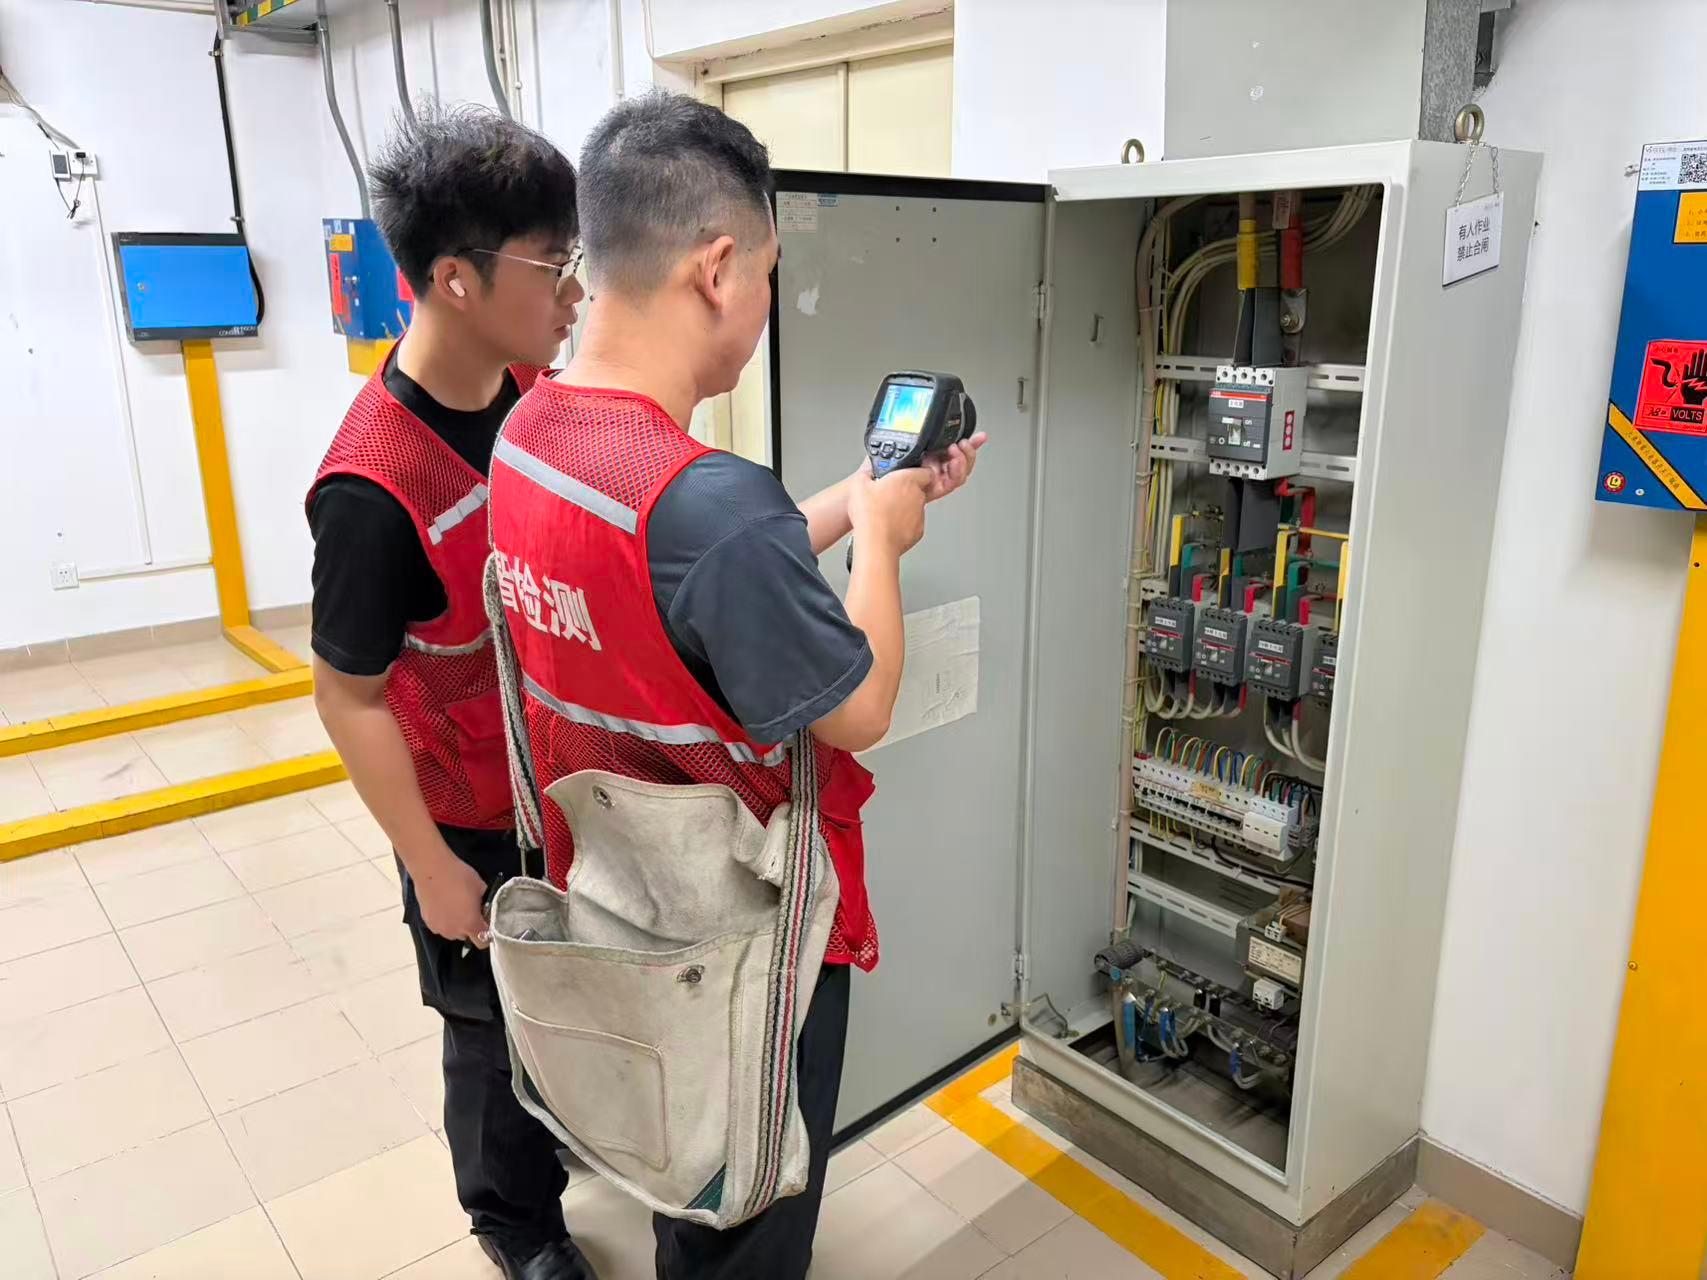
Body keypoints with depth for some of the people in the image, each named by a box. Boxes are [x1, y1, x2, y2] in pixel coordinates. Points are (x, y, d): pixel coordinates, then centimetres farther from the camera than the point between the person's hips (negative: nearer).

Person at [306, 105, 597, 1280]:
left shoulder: (532, 383, -8)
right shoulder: (374, 489, -30)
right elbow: (350, 696, -20)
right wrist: (433, 870, -14)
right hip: (479, 818, -6)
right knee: (500, 1027, 17)